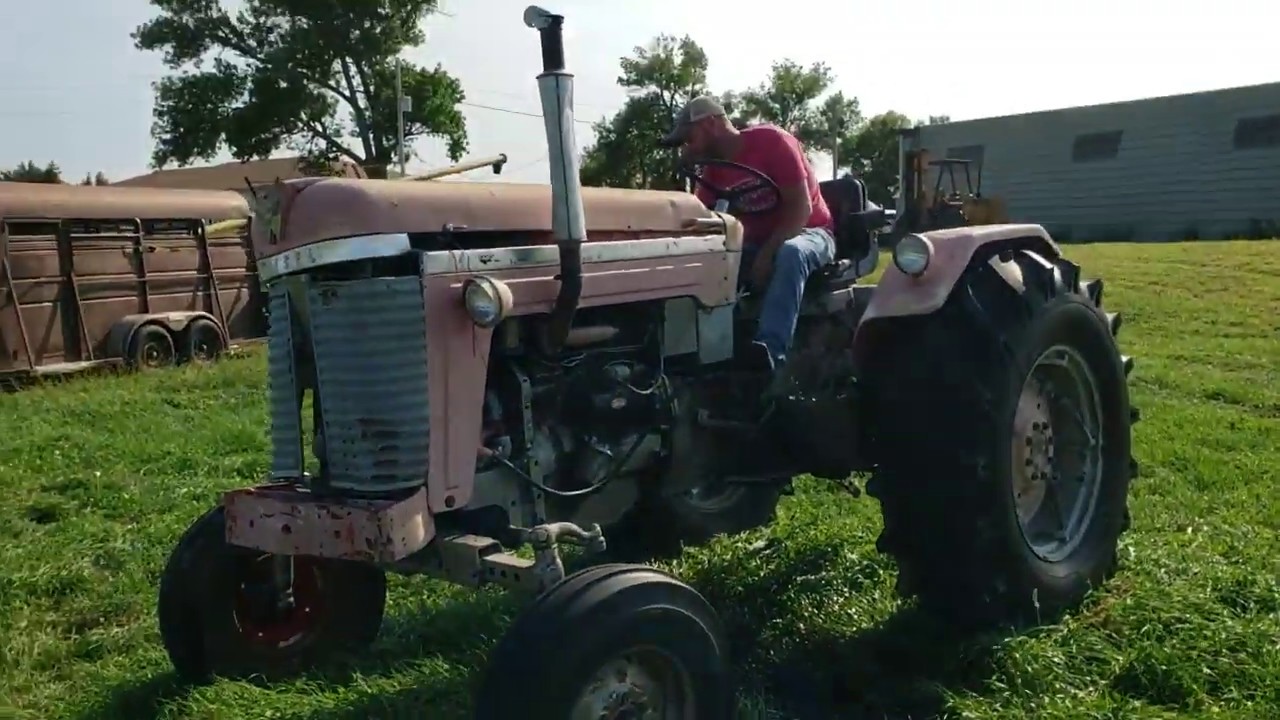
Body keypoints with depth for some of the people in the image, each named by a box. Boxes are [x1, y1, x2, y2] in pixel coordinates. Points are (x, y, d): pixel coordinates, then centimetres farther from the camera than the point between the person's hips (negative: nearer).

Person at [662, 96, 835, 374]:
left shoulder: (771, 141, -14)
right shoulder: (713, 170, 5)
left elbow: (801, 207, -19)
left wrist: (767, 254, -27)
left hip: (807, 232, -5)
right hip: (756, 243, 6)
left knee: (790, 254, -41)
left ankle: (769, 352, -54)